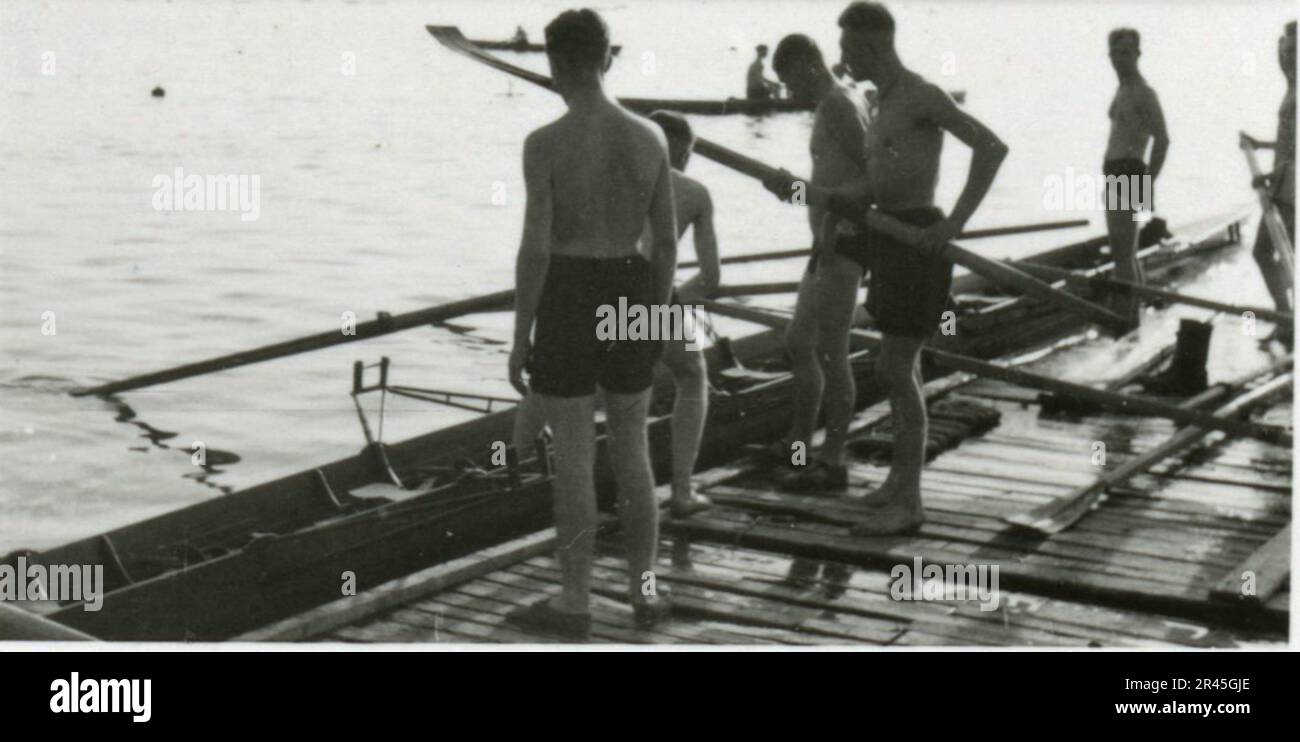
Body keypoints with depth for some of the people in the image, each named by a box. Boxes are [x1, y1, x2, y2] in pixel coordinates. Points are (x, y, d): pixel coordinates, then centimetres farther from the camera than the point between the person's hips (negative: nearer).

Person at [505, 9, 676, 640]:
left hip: (568, 303, -4)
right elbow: (666, 241, 4)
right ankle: (644, 590, 23)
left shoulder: (546, 144, -14)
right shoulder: (650, 139, 0)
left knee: (574, 458, 4)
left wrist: (520, 337, -7)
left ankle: (575, 603, 13)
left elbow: (535, 248, -15)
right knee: (632, 452, 16)